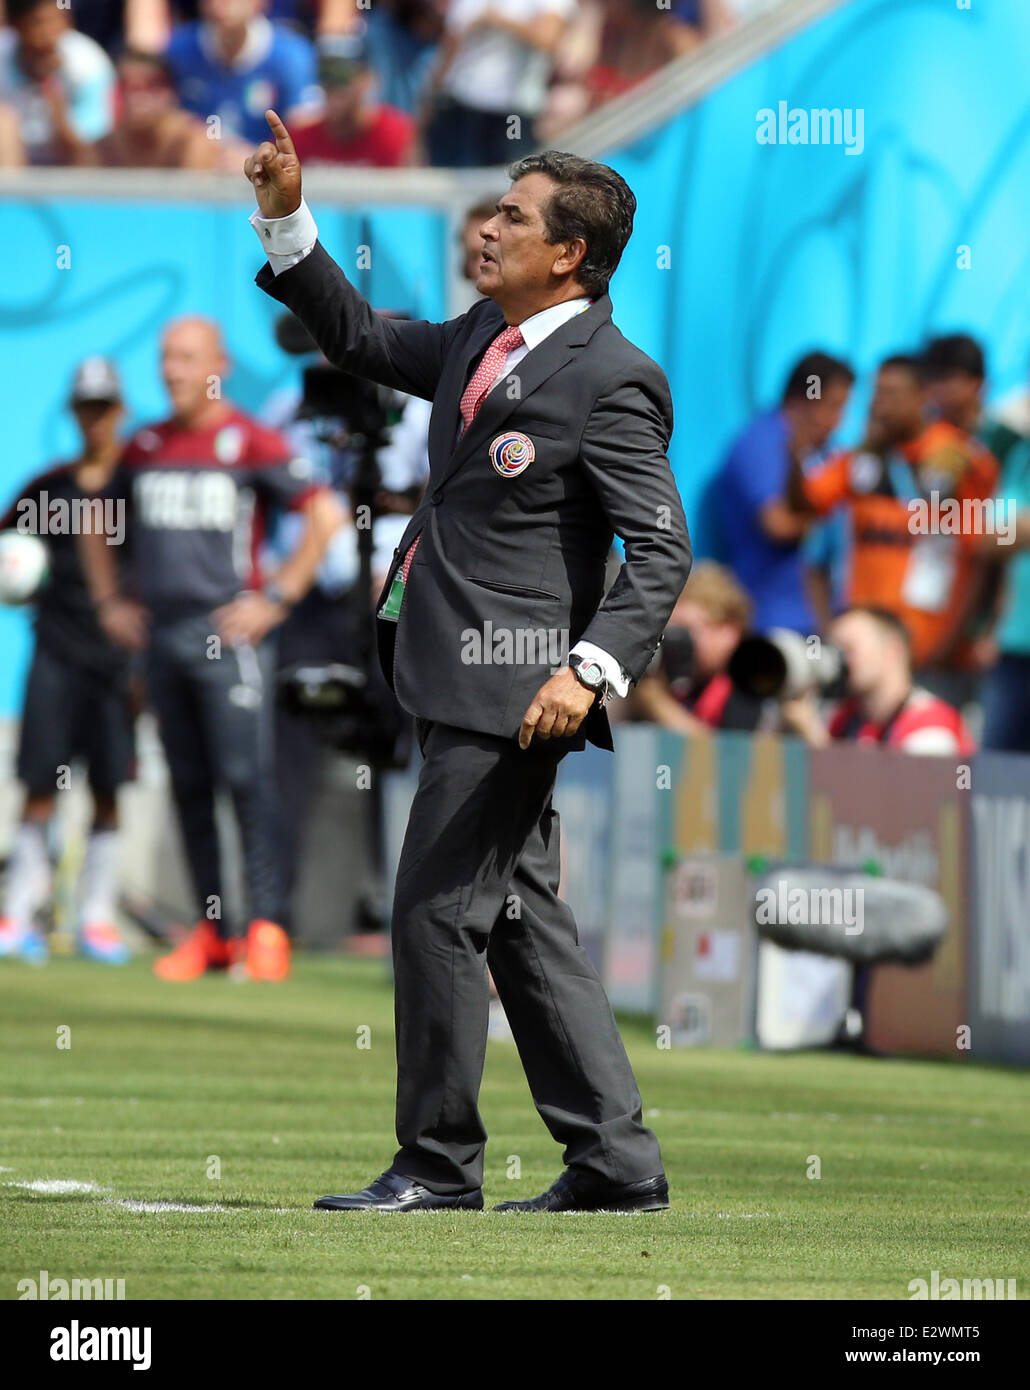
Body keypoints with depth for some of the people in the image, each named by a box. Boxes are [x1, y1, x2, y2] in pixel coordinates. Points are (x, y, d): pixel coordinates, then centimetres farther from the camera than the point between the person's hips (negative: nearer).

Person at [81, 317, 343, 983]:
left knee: (246, 778, -12)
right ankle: (210, 931, 11)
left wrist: (276, 598, -8)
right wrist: (110, 600, 20)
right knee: (188, 786, 7)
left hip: (228, 633, -6)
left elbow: (325, 516, -6)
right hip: (161, 633, 6)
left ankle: (267, 928, -13)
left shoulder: (251, 442, -3)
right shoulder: (146, 448, 14)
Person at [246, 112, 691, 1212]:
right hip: (456, 677, 9)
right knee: (521, 918, 11)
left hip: (511, 688, -9)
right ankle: (615, 1161, 15)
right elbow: (362, 341, 27)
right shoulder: (484, 339, 13)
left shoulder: (611, 381, -13)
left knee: (435, 913, -7)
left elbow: (661, 548, -16)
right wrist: (288, 222, 18)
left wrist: (592, 668, -26)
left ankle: (437, 1164, 2)